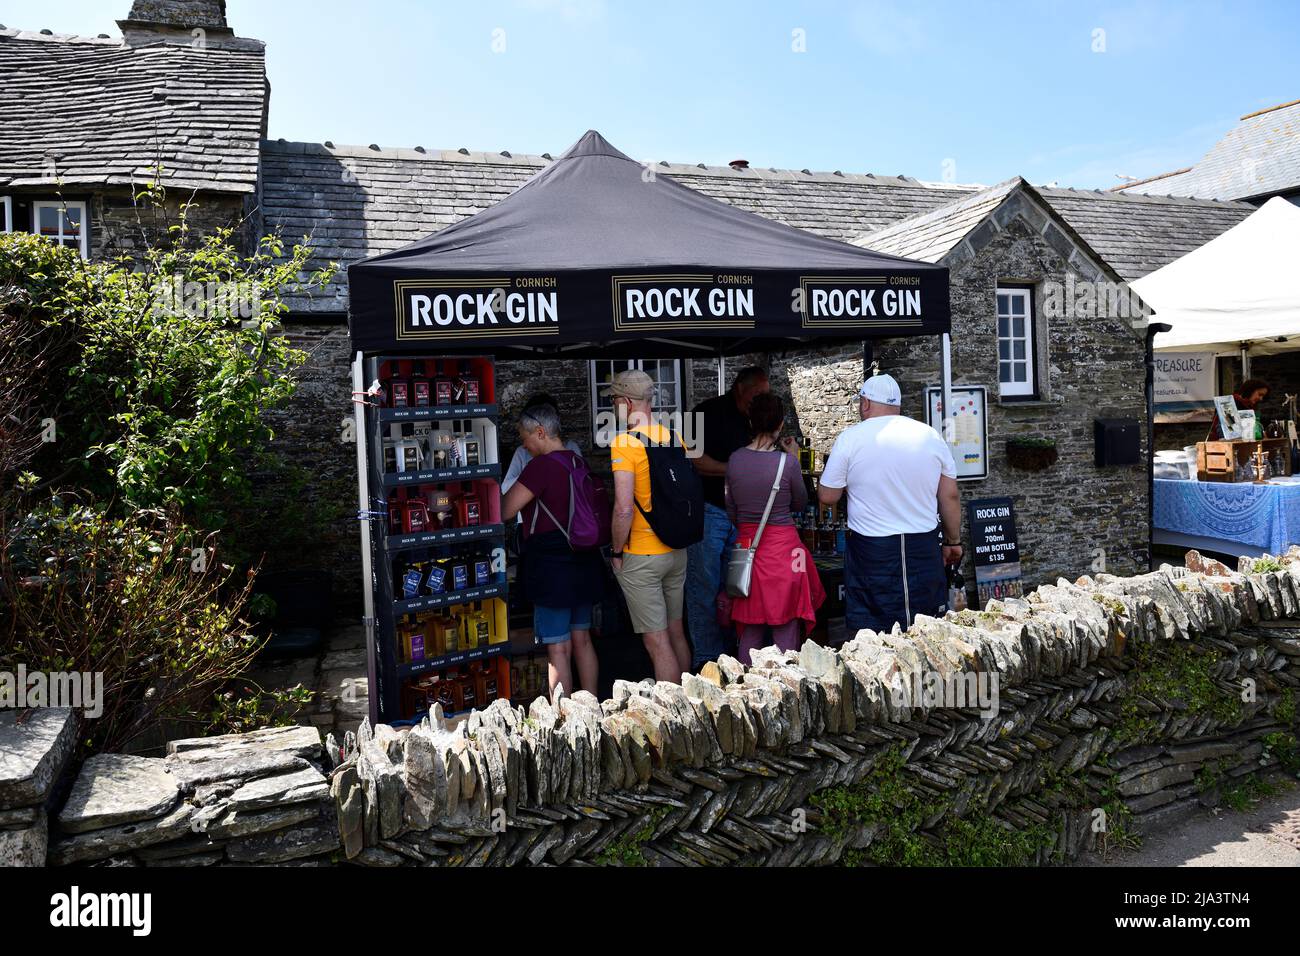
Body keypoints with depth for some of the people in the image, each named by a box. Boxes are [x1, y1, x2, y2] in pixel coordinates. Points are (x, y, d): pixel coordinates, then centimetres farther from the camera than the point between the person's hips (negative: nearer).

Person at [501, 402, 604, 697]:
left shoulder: (541, 466, -17)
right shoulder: (577, 462, 7)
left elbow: (504, 512, -18)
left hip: (552, 564, -8)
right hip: (583, 561, 8)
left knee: (558, 648, 1)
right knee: (582, 639, 17)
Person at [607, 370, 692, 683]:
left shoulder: (624, 443, -16)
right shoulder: (675, 438, 5)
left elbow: (624, 509, -23)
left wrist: (616, 552, -10)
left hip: (640, 558, -7)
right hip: (677, 551, 7)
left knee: (657, 642, 0)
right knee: (676, 633, 18)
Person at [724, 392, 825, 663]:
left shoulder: (735, 459, -2)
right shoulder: (787, 462, -14)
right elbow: (800, 504, 4)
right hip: (782, 547, -4)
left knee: (750, 631, 14)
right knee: (786, 630, 5)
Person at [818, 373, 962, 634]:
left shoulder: (849, 439, -5)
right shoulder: (931, 436, 4)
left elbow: (827, 496, -2)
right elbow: (951, 497, 7)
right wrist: (953, 542, 18)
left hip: (871, 552, -3)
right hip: (924, 550, 3)